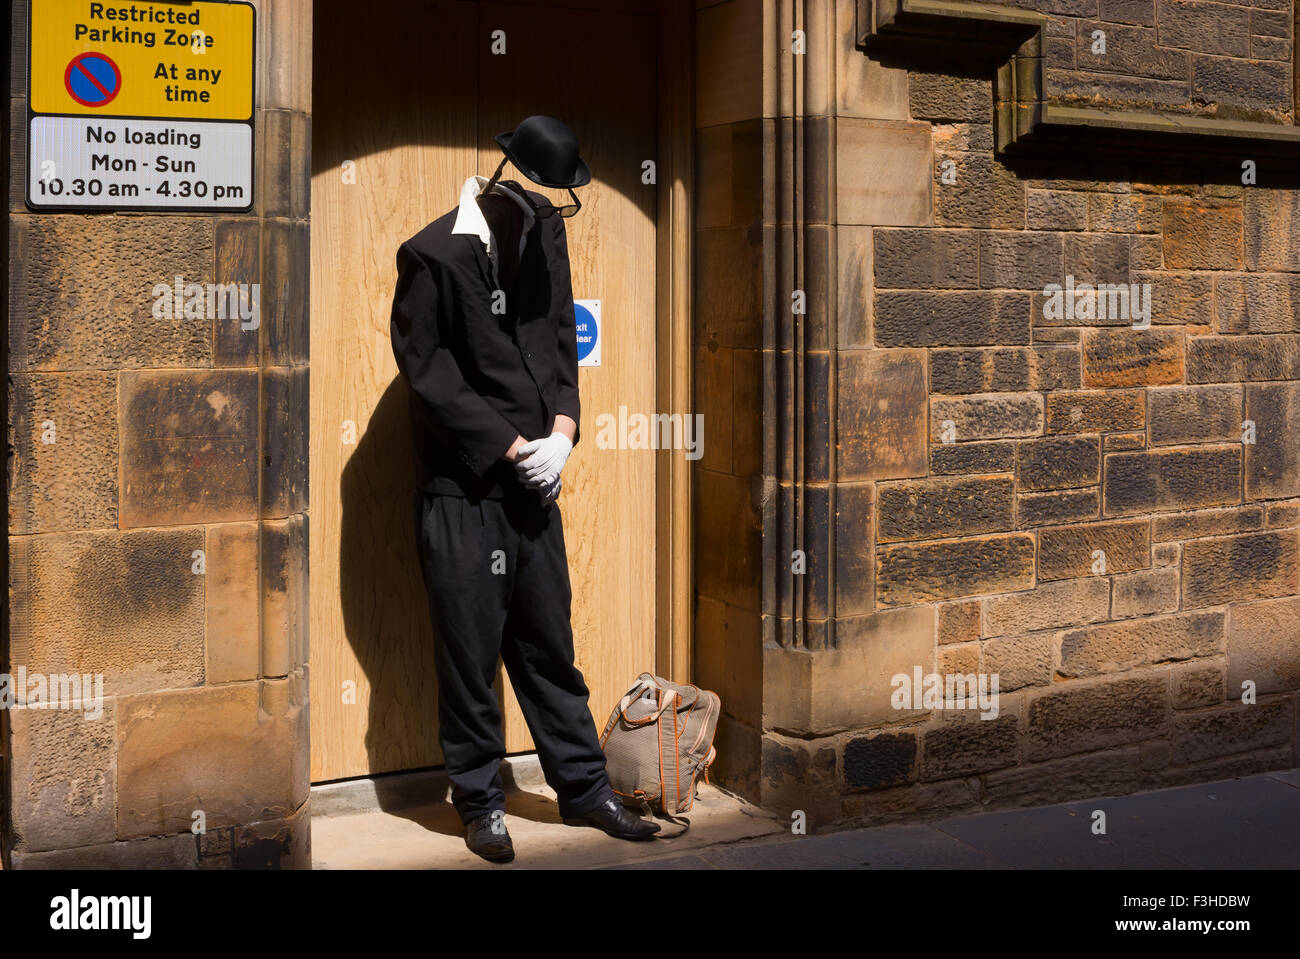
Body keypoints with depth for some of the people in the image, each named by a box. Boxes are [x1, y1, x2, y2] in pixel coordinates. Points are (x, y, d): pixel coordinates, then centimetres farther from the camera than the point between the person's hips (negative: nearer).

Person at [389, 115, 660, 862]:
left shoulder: (546, 231, 6)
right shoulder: (435, 254, -12)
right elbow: (427, 371, -11)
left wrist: (562, 429, -3)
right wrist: (510, 446, -12)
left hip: (534, 477, 5)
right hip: (462, 487, -5)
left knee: (549, 642, 15)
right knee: (470, 650, 5)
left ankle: (583, 786, 26)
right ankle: (481, 802, 19)